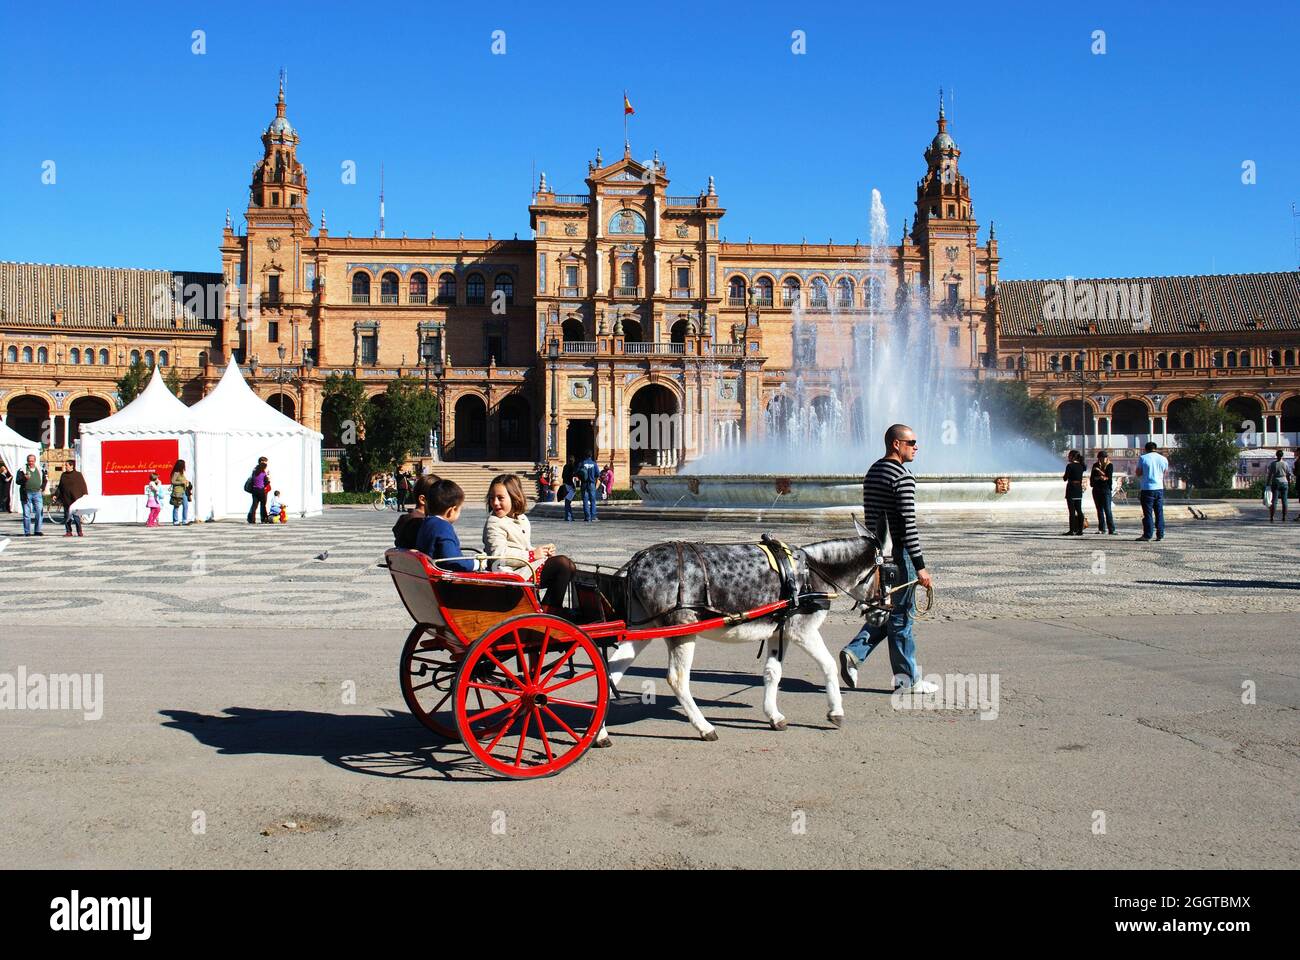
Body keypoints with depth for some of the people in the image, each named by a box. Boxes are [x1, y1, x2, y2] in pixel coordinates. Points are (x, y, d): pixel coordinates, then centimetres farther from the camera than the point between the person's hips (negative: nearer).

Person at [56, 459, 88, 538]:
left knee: (76, 516, -7)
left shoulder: (78, 474, 0)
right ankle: (68, 531, 11)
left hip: (76, 499, -5)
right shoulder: (63, 475, 12)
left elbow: (83, 486, -1)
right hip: (66, 500, 5)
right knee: (67, 516, 5)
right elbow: (60, 487, 18)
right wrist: (56, 495, 10)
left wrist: (85, 495, -9)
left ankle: (79, 532, -2)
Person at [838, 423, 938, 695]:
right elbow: (908, 524, -20)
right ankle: (907, 678, 9)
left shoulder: (872, 472, 14)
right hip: (898, 553, -9)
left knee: (887, 611, 18)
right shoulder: (902, 477, -15)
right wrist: (920, 566, -20)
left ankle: (854, 652, 3)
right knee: (901, 614, 0)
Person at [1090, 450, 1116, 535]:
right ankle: (1102, 528, 11)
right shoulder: (1095, 465, 12)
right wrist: (1099, 478, -10)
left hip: (1106, 489, -4)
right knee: (1099, 509, 6)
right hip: (1096, 489, 4)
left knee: (1107, 509, -10)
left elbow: (1108, 476, -8)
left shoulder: (1110, 465, 3)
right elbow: (1092, 477, 6)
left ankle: (1111, 529, -10)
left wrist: (1099, 471, -9)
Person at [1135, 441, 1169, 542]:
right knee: (1159, 513, 10)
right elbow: (1164, 474, 16)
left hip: (1147, 489, -3)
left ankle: (1147, 536, -2)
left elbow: (1138, 473, 1)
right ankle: (1160, 535, 11)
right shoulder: (1164, 459, 5)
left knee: (1148, 513, -1)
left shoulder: (1143, 458, -6)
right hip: (1159, 488, 3)